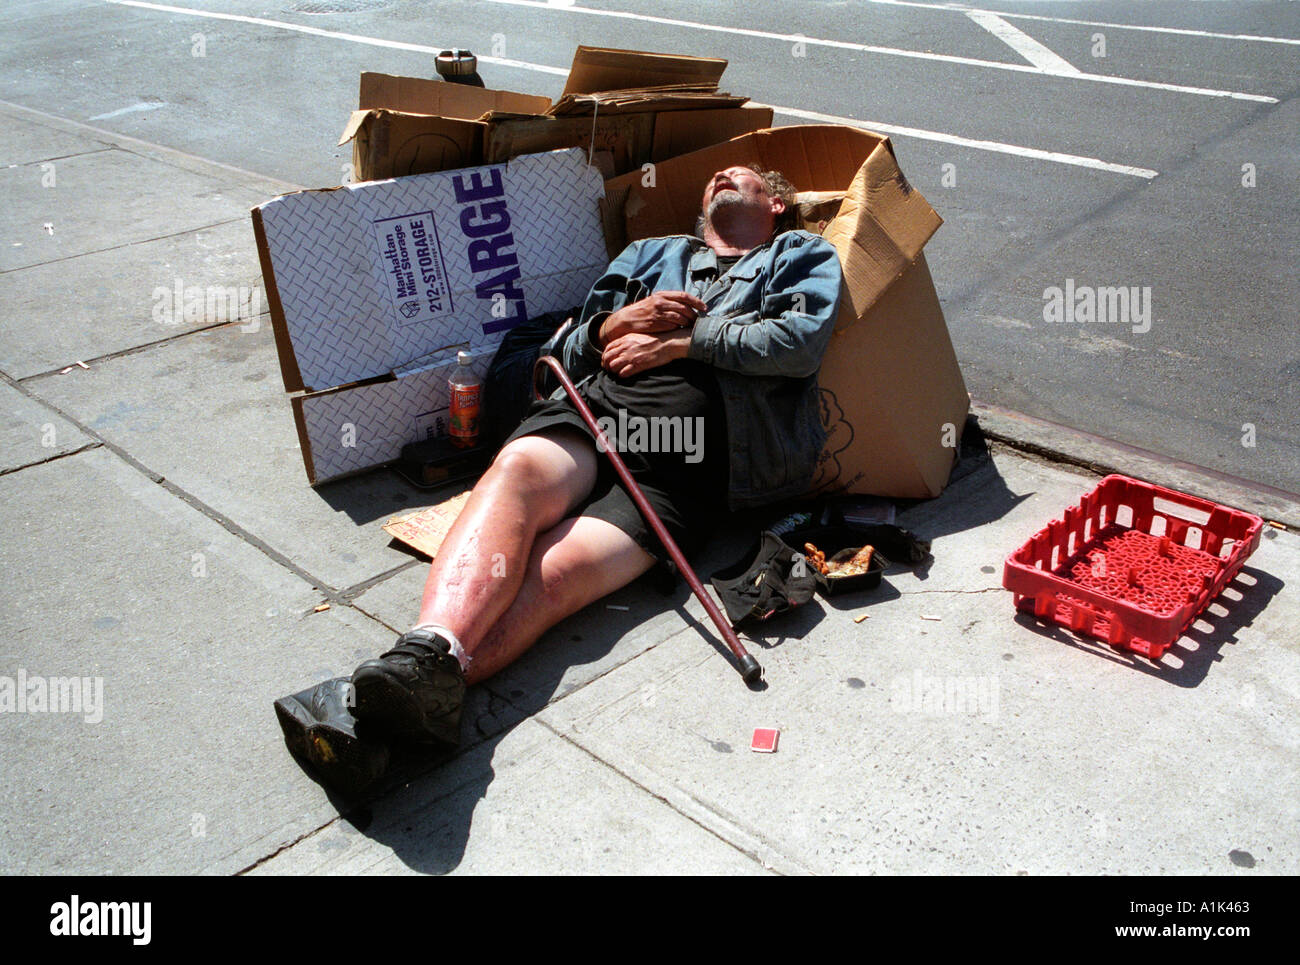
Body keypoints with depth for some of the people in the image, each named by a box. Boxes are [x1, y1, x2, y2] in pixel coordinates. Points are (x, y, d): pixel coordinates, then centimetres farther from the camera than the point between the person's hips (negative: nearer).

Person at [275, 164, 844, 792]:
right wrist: (617, 324, 7)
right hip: (597, 406, 4)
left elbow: (800, 340, 4)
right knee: (519, 467, -33)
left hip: (685, 461, -3)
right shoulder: (651, 254, 37)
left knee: (560, 569, -29)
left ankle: (388, 703, -48)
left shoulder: (800, 256, 28)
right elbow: (568, 353, 29)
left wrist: (677, 342, 2)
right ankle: (431, 651, -54)